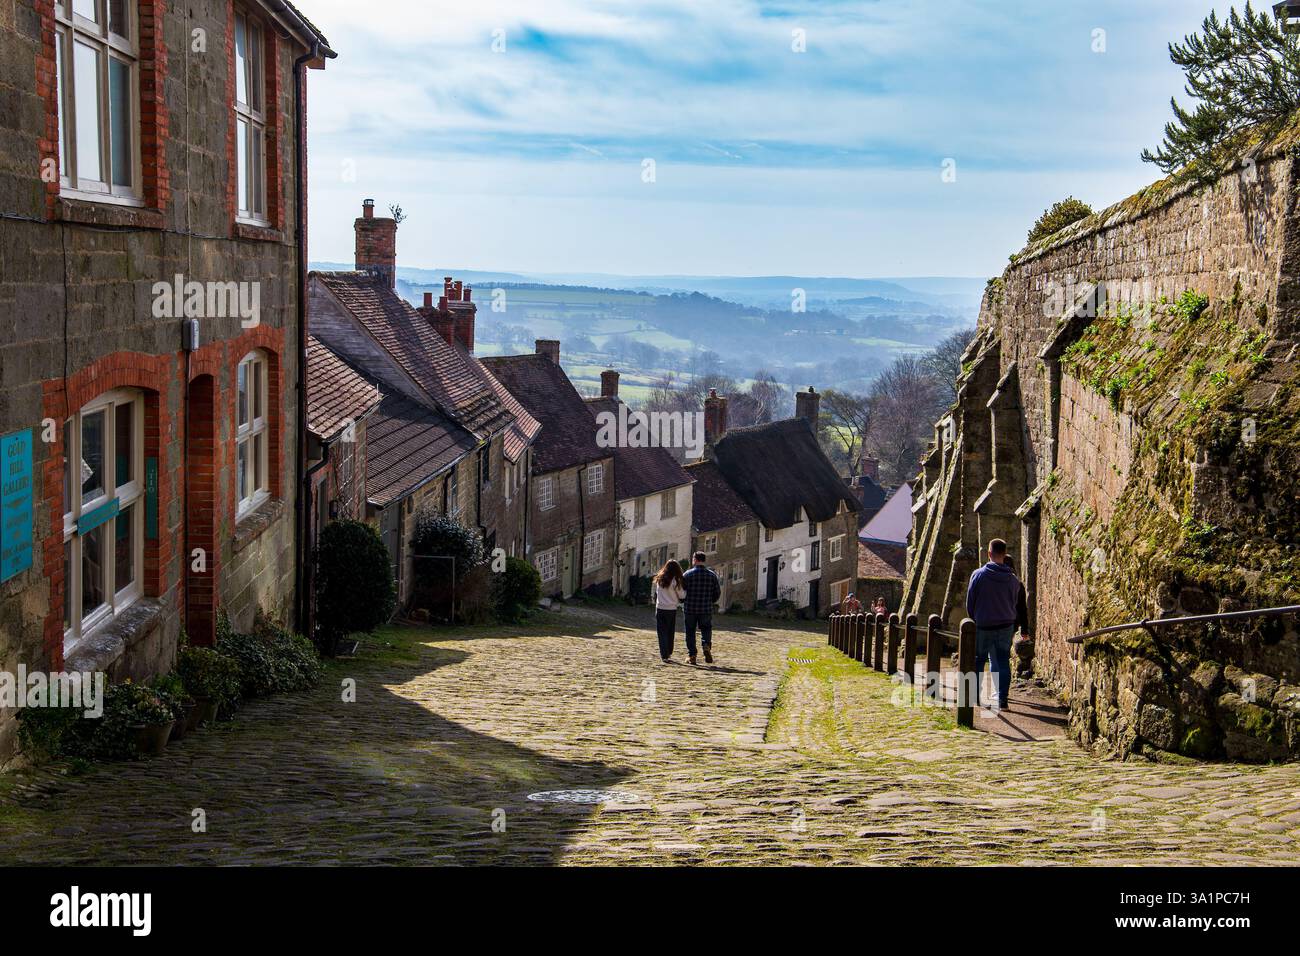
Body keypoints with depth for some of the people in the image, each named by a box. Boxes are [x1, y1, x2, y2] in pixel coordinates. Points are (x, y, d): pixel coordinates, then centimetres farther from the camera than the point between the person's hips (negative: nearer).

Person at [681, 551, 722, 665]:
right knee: (706, 629, 12)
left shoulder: (687, 575, -4)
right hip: (706, 609, 1)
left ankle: (692, 655, 5)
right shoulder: (712, 575, 1)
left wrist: (683, 602, 17)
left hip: (690, 609, -1)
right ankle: (706, 645, -16)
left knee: (690, 631, 9)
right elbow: (718, 592, 4)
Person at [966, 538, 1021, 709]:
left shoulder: (979, 575, -9)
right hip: (1006, 626, 2)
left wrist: (974, 619, 14)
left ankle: (975, 695, 15)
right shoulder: (1013, 579, -1)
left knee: (978, 661, 12)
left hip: (983, 626, -2)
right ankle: (1002, 698, -1)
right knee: (1003, 662, 5)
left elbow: (970, 601, -1)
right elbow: (1015, 603, 10)